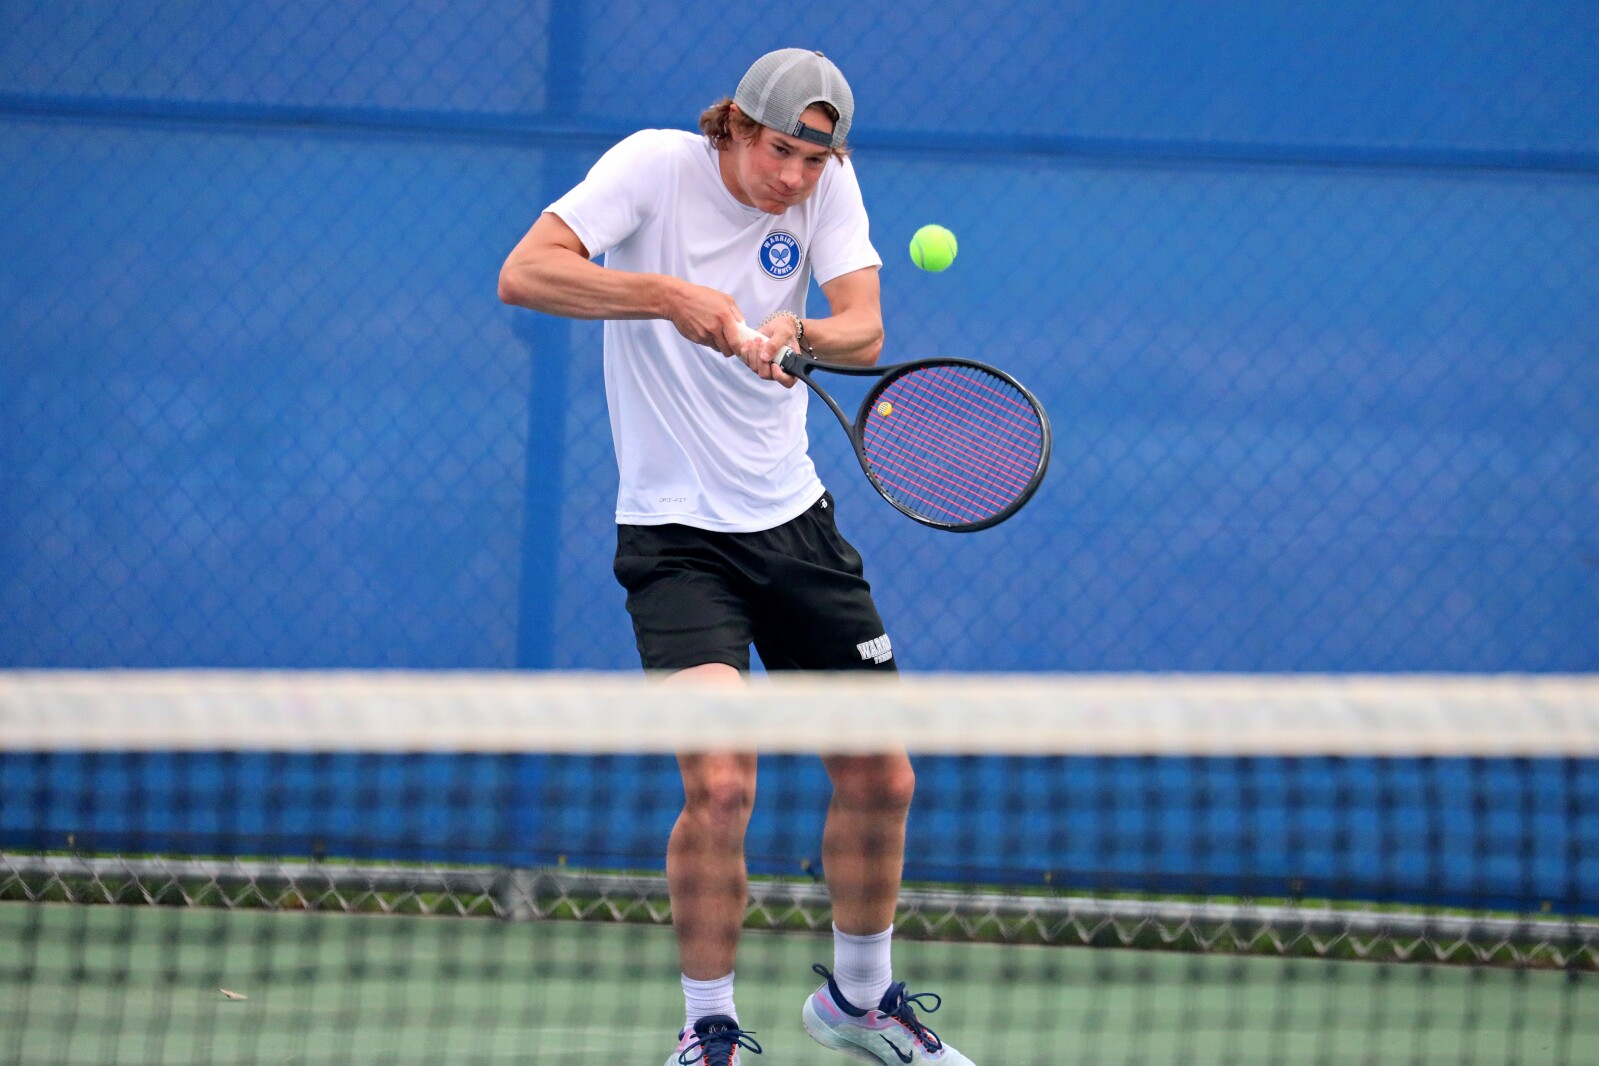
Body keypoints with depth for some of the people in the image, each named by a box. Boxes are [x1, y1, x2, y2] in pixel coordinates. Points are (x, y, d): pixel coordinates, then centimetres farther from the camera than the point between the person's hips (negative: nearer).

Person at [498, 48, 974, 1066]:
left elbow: (864, 332, -12)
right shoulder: (656, 165, -13)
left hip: (796, 522, 5)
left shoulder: (828, 185, -2)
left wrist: (792, 331, -33)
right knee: (720, 782, -20)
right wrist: (673, 296, -31)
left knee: (881, 781, 8)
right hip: (675, 533, -5)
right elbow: (523, 274, -22)